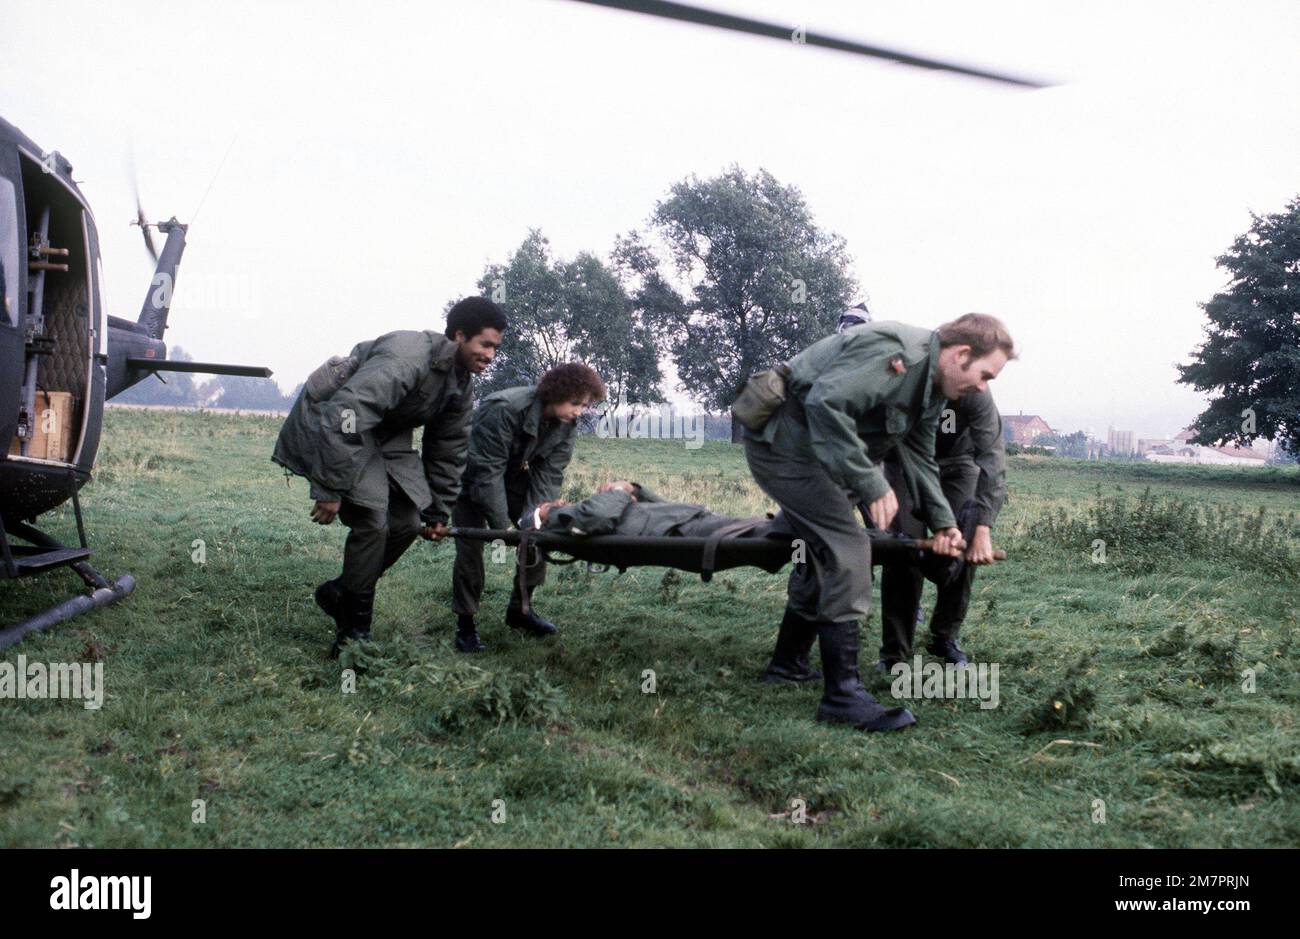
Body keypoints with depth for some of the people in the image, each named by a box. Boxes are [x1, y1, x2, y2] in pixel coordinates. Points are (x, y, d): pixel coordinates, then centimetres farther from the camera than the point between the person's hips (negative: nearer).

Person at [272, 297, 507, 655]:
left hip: (383, 432, 9)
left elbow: (449, 450, 10)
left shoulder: (460, 384, 0)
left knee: (408, 521, 1)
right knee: (373, 520, -19)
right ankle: (354, 634, -6)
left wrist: (438, 513, 12)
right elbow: (344, 416, -36)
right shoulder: (407, 357, -31)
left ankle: (340, 593, 19)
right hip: (330, 426, -9)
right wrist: (330, 489, -33)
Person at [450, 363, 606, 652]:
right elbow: (488, 472, -34)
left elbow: (548, 476, -15)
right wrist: (503, 527, -33)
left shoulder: (567, 426, -15)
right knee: (471, 544, -12)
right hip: (474, 478, -6)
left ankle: (520, 609, 14)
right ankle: (466, 623, -1)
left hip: (516, 475, 6)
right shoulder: (505, 409, -35)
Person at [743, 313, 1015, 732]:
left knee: (827, 550, 17)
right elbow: (824, 402, -34)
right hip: (785, 443, -11)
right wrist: (872, 484, -31)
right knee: (847, 549, -16)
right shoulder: (895, 351, -24)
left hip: (814, 453, 11)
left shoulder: (931, 389, 10)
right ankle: (842, 694, -11)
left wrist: (943, 521, 8)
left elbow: (919, 459, 18)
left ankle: (787, 663, 33)